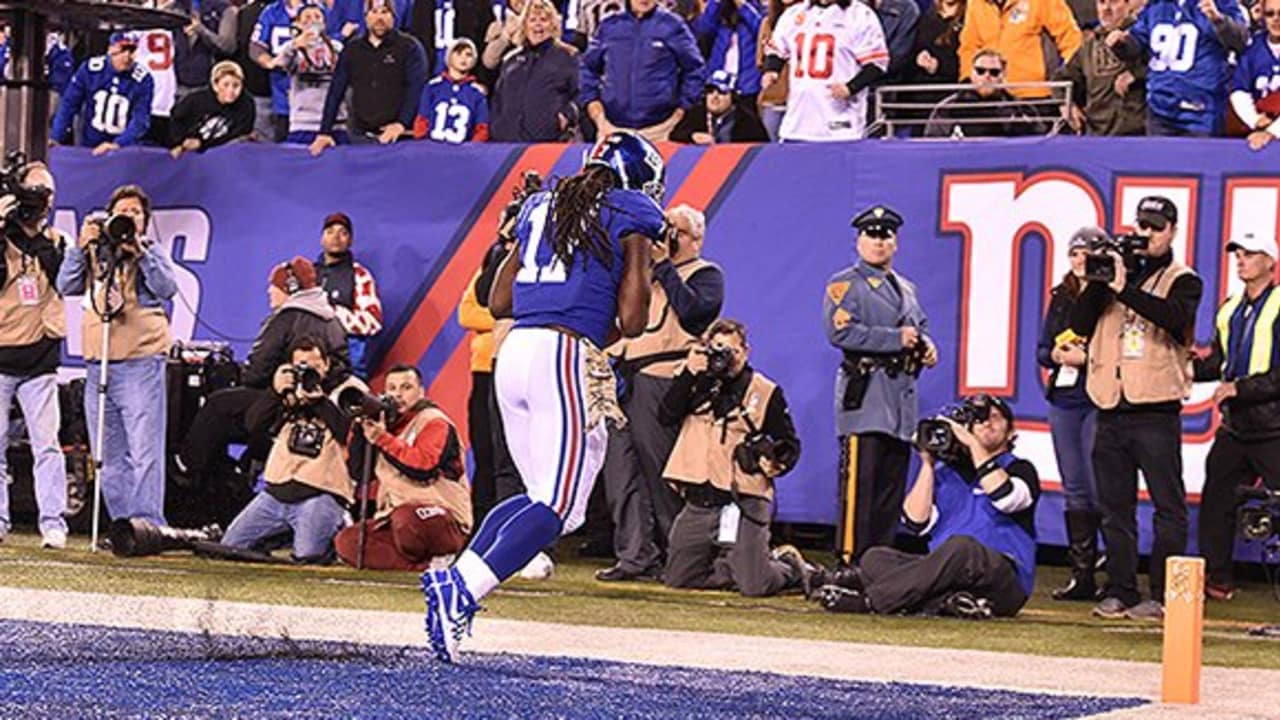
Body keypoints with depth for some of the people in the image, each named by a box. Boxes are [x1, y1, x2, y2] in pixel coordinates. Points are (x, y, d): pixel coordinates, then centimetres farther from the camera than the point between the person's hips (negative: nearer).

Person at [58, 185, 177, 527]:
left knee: (144, 452, -10)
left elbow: (167, 288, -7)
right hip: (98, 362, 4)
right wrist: (81, 246, -4)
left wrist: (139, 250, -13)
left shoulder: (151, 251, 9)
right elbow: (66, 286, 5)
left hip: (141, 361, -4)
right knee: (109, 457, 7)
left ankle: (148, 525, -12)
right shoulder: (94, 252, 16)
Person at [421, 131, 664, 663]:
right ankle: (461, 595, -21)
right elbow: (632, 321, -2)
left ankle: (455, 578, 3)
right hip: (565, 356, -7)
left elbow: (498, 303, 21)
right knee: (559, 506, -6)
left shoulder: (543, 207, 23)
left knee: (542, 495, 17)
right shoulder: (630, 219, 4)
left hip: (513, 353, 7)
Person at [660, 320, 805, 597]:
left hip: (744, 502, -4)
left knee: (754, 586, -13)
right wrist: (689, 372, -12)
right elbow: (668, 416, -6)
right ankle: (730, 565, 29)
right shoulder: (699, 385, 10)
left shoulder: (765, 392, 2)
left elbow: (789, 443, 6)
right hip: (698, 501, 4)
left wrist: (777, 464, -16)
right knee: (677, 579, 6)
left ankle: (788, 564, 21)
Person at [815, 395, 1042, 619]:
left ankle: (868, 600, -39)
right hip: (944, 570, 4)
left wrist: (974, 445, -8)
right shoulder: (944, 472, 22)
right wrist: (928, 464, 3)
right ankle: (947, 601, -43)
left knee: (961, 547, -36)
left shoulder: (1020, 470, 12)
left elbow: (1005, 498, -13)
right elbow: (916, 523, 6)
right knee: (876, 558, -17)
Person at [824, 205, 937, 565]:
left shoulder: (906, 289, 22)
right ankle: (850, 560, -12)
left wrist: (926, 346, 5)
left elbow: (921, 329, 29)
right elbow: (840, 332, -14)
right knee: (859, 482, -12)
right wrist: (895, 339, -15)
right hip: (865, 394, -8)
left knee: (892, 485, 8)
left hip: (902, 396, 8)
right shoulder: (845, 285, -1)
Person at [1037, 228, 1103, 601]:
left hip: (1099, 401, -7)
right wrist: (1057, 355, -4)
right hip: (1063, 399, 7)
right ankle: (1081, 574, 13)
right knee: (1074, 489, 9)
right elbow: (1042, 349, 17)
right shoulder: (1060, 297, 14)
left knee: (1100, 488, -10)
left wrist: (1088, 358, -18)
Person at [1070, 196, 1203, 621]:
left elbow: (1175, 317, -18)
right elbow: (1080, 325, 6)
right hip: (1111, 409, 4)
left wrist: (1123, 287, -21)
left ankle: (1163, 596, -3)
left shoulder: (1183, 281, 5)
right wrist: (1099, 282, -7)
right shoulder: (1116, 270, 15)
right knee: (1115, 507, 7)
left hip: (1156, 410, -4)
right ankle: (1120, 590, 12)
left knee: (1168, 506, -5)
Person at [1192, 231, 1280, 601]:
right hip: (1235, 428, 7)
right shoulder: (1230, 308, 14)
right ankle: (1216, 580, 17)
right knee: (1216, 502, 8)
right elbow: (1217, 363, 18)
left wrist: (1241, 387, -18)